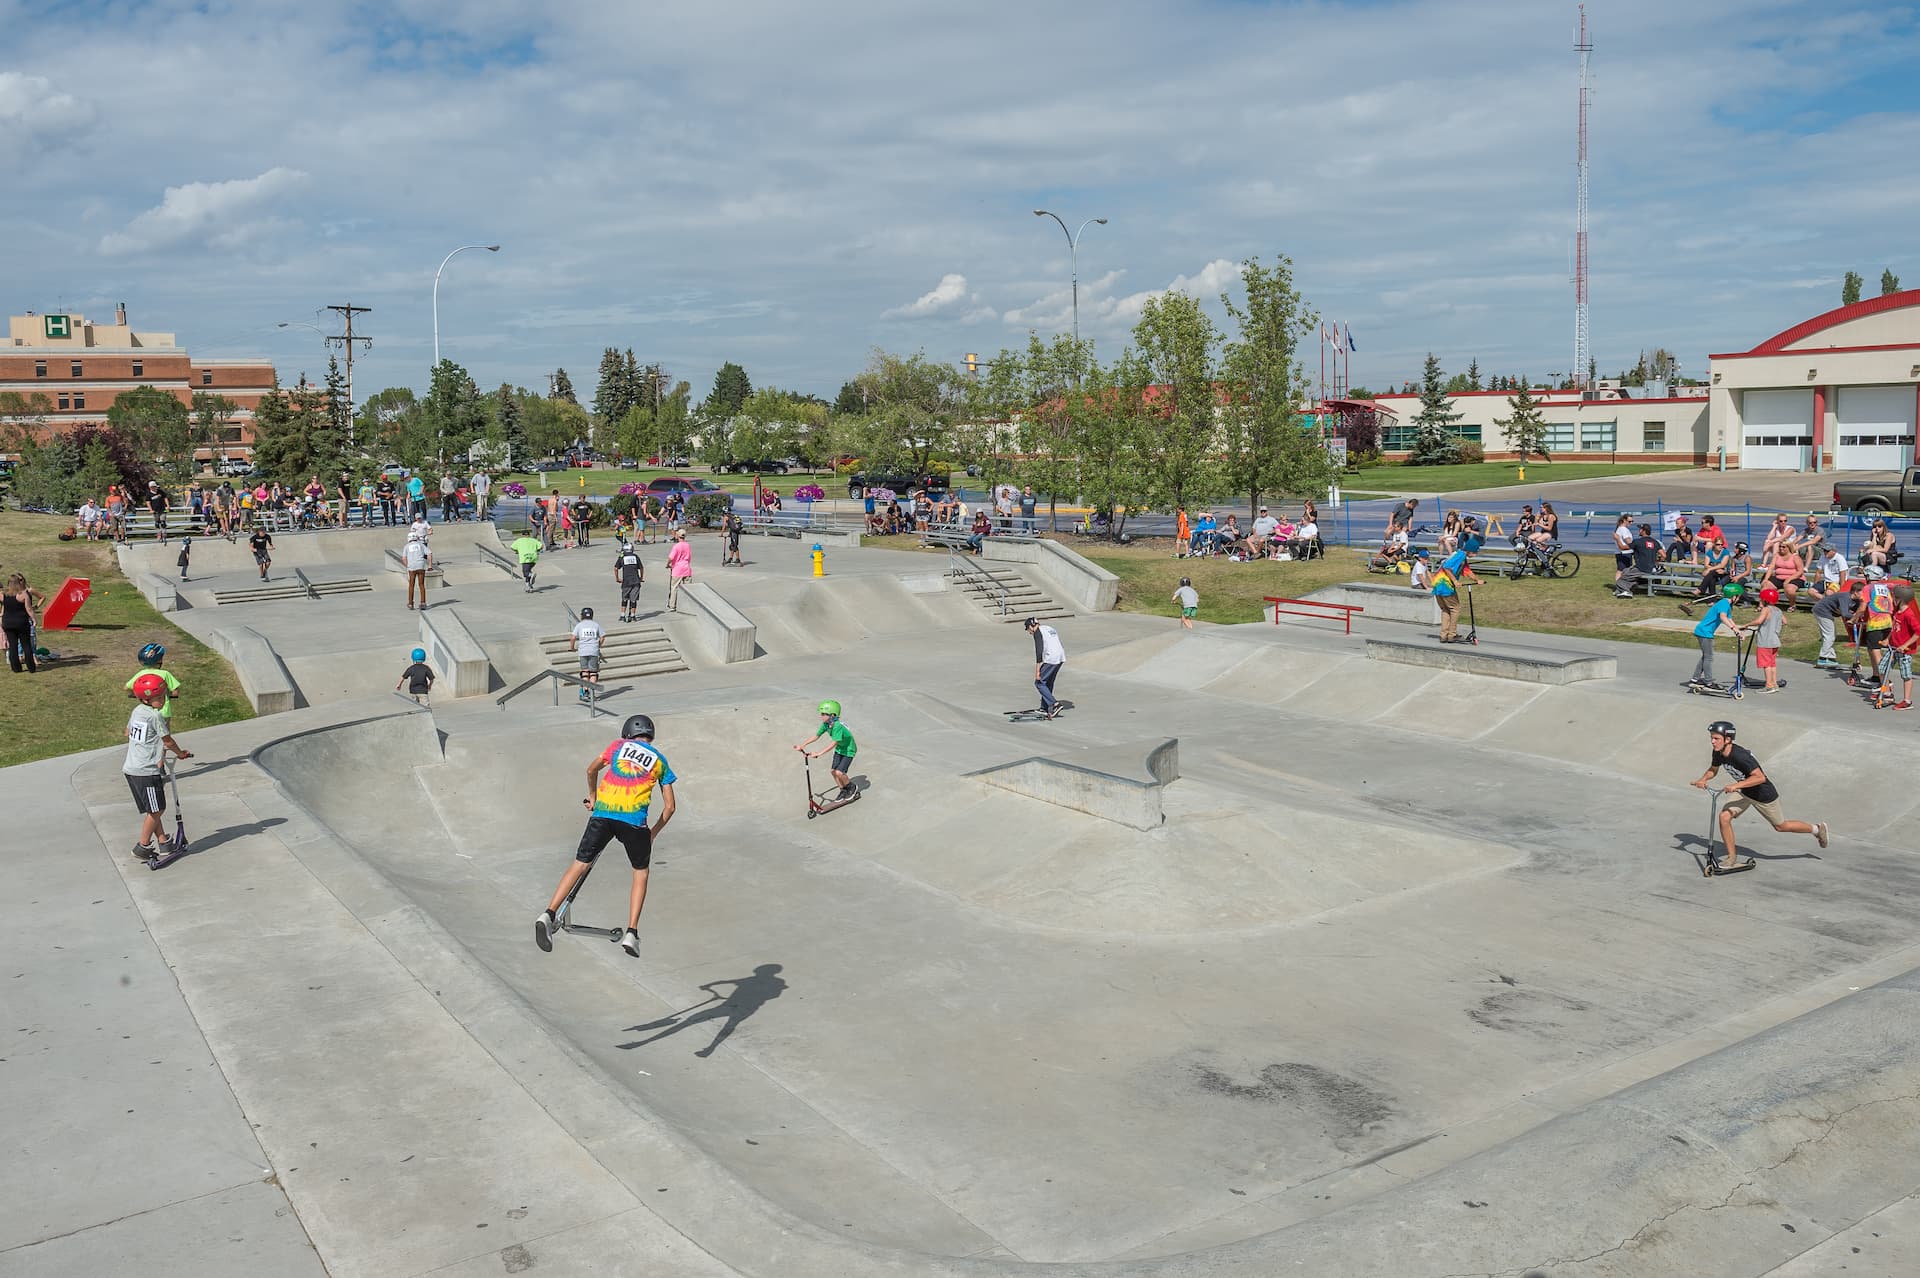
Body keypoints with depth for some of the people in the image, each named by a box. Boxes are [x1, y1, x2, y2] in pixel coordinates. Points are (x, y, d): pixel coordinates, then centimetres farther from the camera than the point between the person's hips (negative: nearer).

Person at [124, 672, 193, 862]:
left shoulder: (137, 711, 9)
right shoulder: (155, 716, -16)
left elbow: (128, 732, 26)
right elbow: (168, 741, -8)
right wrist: (181, 753, 10)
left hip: (131, 768, 9)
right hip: (147, 771, -9)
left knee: (153, 809, 15)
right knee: (156, 810, 1)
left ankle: (164, 843, 19)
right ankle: (142, 848, 5)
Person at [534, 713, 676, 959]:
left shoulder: (619, 744, 21)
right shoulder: (660, 760, 20)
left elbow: (592, 769, 19)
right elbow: (669, 806, 18)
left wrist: (592, 796, 36)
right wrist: (653, 833, 29)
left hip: (602, 812, 1)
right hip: (634, 819, -1)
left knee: (580, 864, 8)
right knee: (641, 872, 16)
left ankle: (548, 914, -7)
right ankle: (631, 933, 8)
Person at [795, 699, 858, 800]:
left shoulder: (838, 726, -36)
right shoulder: (826, 724, -11)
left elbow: (833, 744, -42)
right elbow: (816, 736, 0)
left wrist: (818, 753, -46)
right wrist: (802, 745, -5)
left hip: (849, 751, -8)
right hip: (839, 749, 8)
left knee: (839, 773, -16)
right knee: (834, 771, 3)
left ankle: (851, 787, 10)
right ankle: (843, 791, 24)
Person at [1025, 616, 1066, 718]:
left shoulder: (1037, 632, -5)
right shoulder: (1050, 629, 22)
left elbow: (1039, 651, -14)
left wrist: (1037, 670, -14)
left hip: (1050, 659, -9)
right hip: (1060, 657, 9)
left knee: (1039, 682, 0)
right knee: (1048, 683, 18)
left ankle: (1054, 704, -10)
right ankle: (1044, 708, 23)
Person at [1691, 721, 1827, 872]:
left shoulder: (1740, 756, -36)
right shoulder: (1718, 754, -12)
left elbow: (1760, 777, -41)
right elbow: (1712, 770, 7)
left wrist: (1736, 786, -47)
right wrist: (1703, 779, -14)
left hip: (1763, 795, -6)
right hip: (1744, 792, 6)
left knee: (1781, 826, 13)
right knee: (1724, 816, -12)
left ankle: (1817, 829, 40)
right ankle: (1732, 858, 3)